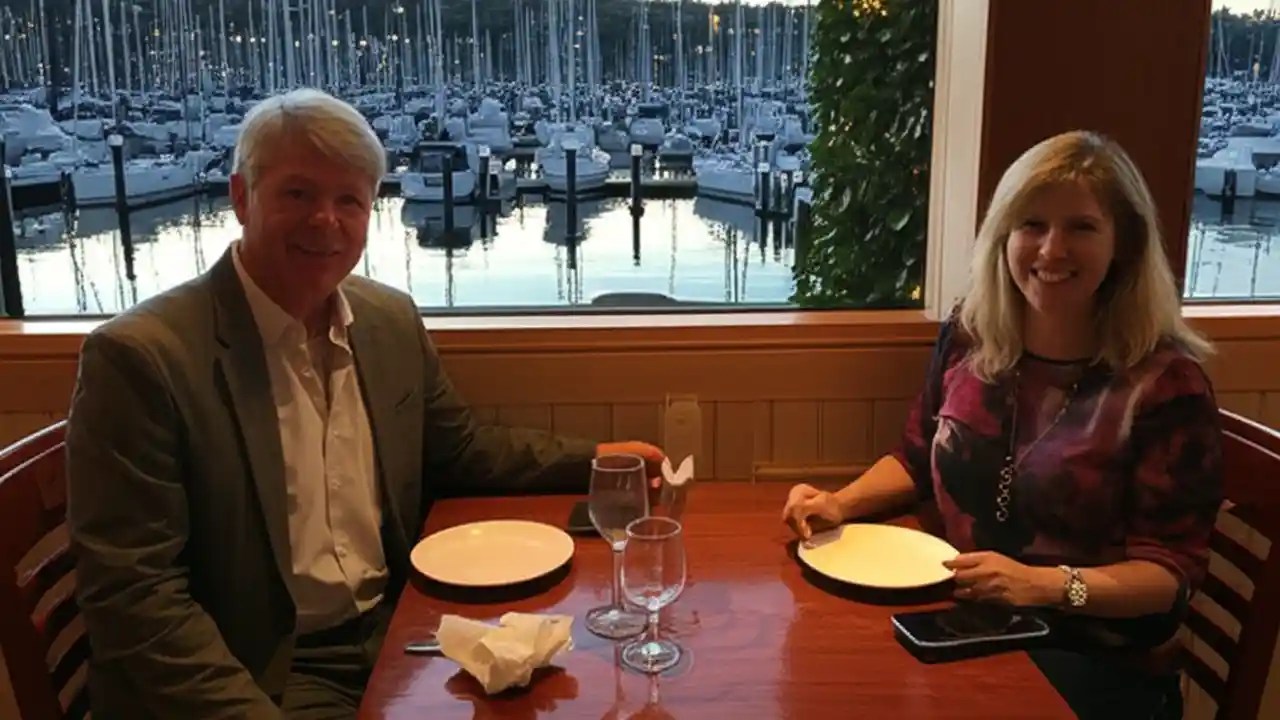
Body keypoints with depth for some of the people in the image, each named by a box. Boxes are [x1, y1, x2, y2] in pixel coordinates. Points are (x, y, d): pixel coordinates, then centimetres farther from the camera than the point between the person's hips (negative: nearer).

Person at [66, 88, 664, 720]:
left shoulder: (393, 319, 4)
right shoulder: (142, 357, -15)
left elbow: (457, 453, 17)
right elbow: (131, 593, -15)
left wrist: (591, 460, 6)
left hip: (396, 637, 6)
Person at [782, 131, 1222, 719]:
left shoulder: (1165, 383, -13)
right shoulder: (970, 337, 1)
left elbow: (1171, 572, -10)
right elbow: (919, 460, 16)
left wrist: (1048, 586, -27)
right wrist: (840, 503, -2)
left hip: (1092, 659, -4)